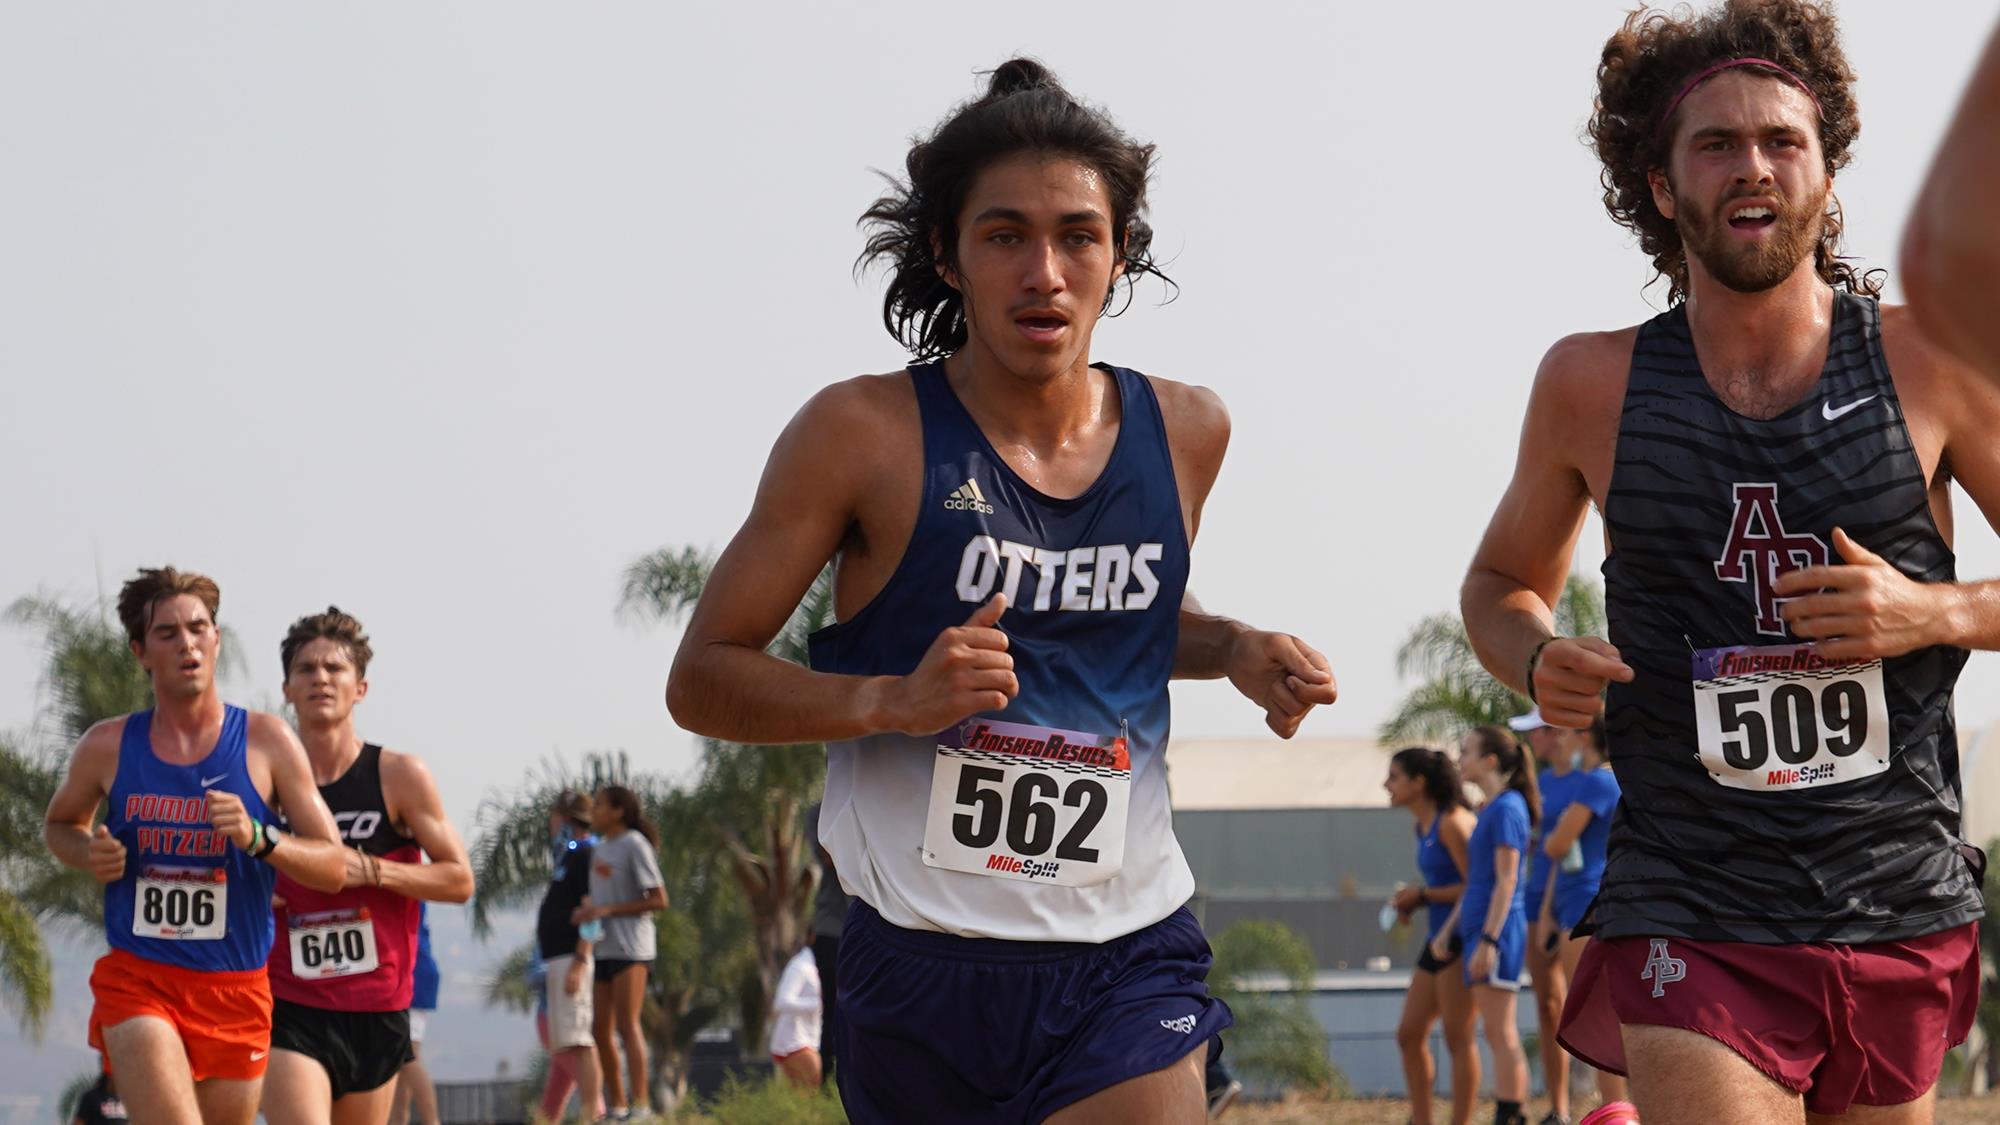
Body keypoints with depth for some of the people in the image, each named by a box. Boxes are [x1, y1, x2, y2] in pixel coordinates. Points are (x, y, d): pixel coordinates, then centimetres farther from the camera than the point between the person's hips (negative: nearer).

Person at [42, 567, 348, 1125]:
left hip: (235, 989, 2)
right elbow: (60, 823, 23)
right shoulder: (108, 747, 2)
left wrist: (258, 838, -19)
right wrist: (88, 854, -1)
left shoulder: (267, 741, 0)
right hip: (136, 979, -1)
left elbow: (332, 866, 0)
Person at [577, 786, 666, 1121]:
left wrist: (607, 910, -17)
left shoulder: (635, 845, -8)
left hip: (630, 947, -8)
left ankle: (640, 1105, -15)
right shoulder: (601, 848, 15)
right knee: (601, 1029, 7)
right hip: (603, 949, 8)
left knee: (627, 1024, -13)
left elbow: (659, 900, -11)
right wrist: (584, 911, 5)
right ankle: (617, 1106, 15)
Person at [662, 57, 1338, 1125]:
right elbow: (701, 679, -4)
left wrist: (1237, 651, 7)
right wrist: (892, 700, -20)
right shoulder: (865, 434, -7)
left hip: (1126, 965, 2)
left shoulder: (1185, 432, 6)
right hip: (921, 966, -2)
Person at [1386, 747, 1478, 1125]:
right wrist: (1411, 903, 5)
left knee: (1458, 1037, -5)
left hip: (1462, 938, -10)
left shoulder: (1452, 823, -14)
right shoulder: (1424, 826, 14)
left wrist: (1423, 895, -13)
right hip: (1438, 940, 10)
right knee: (1409, 1035, 9)